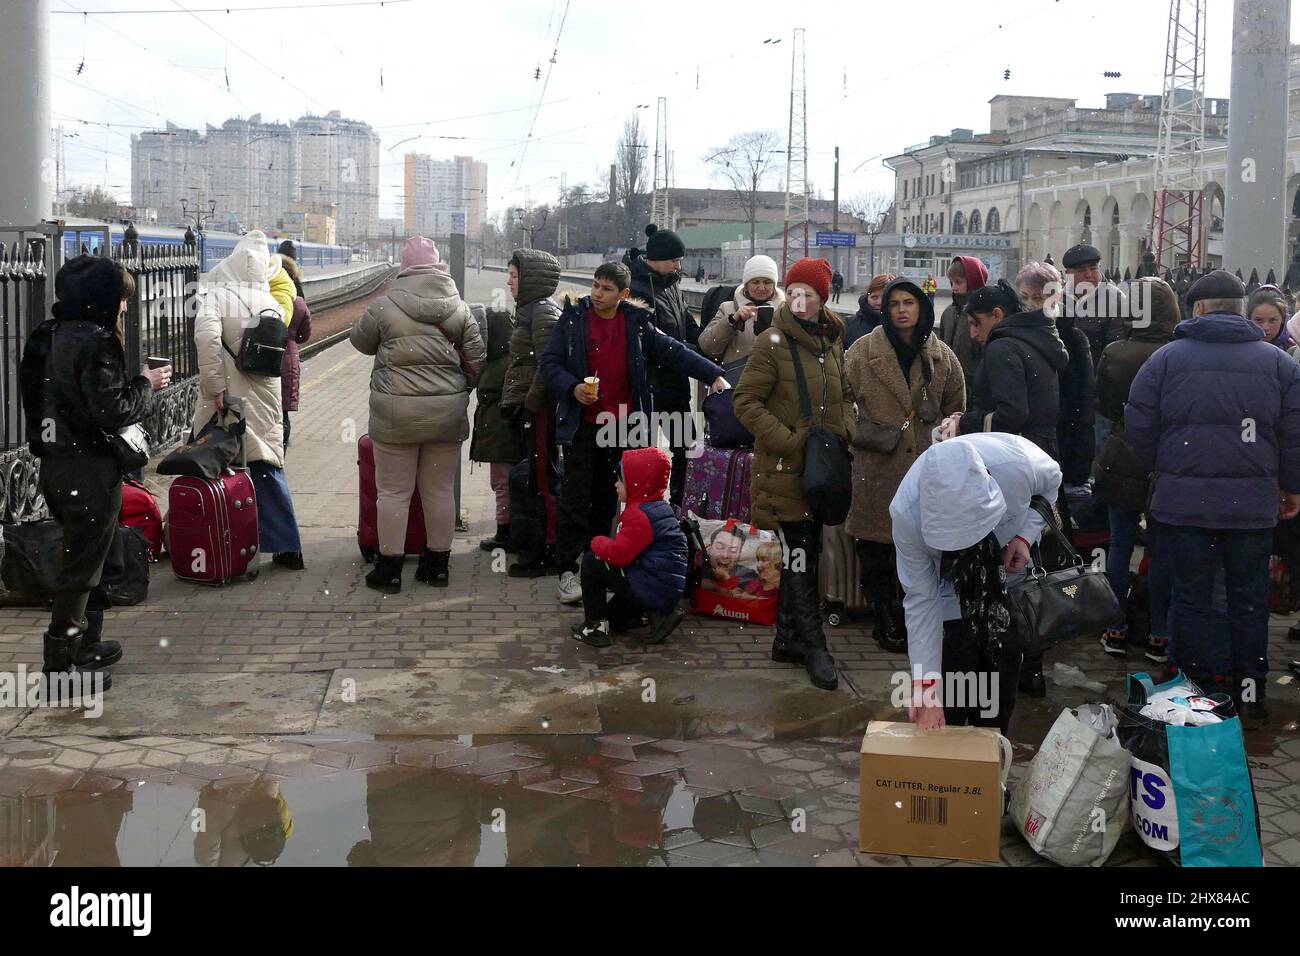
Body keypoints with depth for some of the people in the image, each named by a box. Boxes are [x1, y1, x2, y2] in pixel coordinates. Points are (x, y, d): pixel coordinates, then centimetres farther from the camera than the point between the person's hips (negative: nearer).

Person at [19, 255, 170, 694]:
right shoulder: (94, 343, -19)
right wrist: (145, 384, -7)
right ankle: (60, 668, 6)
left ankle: (83, 645, 33)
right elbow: (112, 412, -23)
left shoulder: (51, 335, 7)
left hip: (56, 465, 9)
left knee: (82, 558, 22)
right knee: (81, 567, 0)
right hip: (89, 471, -9)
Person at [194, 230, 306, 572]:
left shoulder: (217, 296, -10)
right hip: (266, 402, 4)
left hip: (227, 401, -4)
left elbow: (206, 335, -25)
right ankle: (287, 547, 14)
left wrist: (215, 386, -19)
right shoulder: (271, 303, 5)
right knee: (269, 472, 13)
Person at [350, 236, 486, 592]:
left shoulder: (385, 306, -7)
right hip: (447, 412, 3)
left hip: (396, 412, -3)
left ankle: (390, 568, 11)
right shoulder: (459, 309, 1)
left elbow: (361, 342, 9)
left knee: (394, 490, 6)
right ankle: (438, 564, 22)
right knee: (440, 489, 13)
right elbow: (477, 360, 3)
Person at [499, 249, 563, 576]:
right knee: (539, 477, 13)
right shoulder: (531, 309, 18)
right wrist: (516, 402, 19)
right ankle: (544, 547, 20)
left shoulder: (544, 312, -13)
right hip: (531, 407, 10)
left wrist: (530, 403, -18)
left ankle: (551, 552, -2)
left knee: (545, 478, -6)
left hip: (539, 410, -10)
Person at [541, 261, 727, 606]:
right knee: (576, 497, -4)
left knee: (607, 498, 11)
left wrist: (714, 374, -8)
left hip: (623, 426, 2)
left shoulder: (637, 322, 5)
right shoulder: (573, 318, 1)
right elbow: (550, 362, 2)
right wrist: (572, 387, -16)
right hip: (583, 424, -2)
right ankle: (567, 571, -1)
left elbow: (674, 352, 2)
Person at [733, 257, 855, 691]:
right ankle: (814, 646, 1)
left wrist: (843, 429, 5)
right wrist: (788, 441, -17)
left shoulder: (832, 343, 10)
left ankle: (787, 638, 25)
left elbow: (846, 394, 23)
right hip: (785, 471, -7)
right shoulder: (773, 343, -10)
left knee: (803, 556, 14)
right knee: (800, 558, -6)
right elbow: (746, 401, -12)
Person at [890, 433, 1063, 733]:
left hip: (1007, 567, 2)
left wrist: (1026, 536, -24)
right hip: (948, 582, -2)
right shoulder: (906, 514, -38)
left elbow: (1051, 482, -10)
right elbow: (921, 599, -27)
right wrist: (926, 685, -27)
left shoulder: (1019, 464, -38)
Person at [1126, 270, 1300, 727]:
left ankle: (1198, 689, 13)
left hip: (1184, 501, -1)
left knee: (1191, 595, 9)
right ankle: (1249, 691, 19)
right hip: (1253, 503, 1)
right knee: (1249, 599, 13)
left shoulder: (1166, 358, -2)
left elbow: (1139, 426, 0)